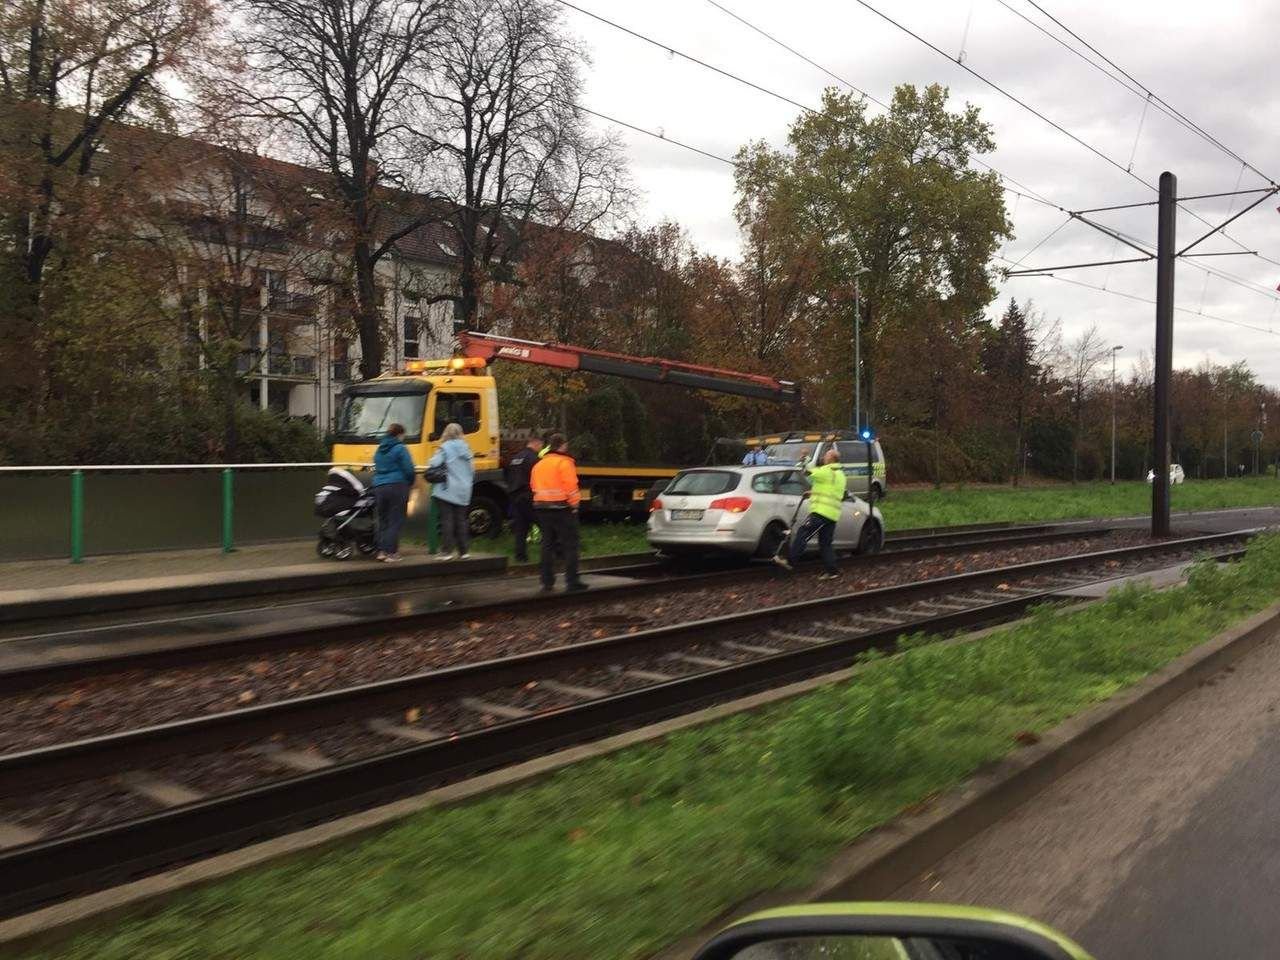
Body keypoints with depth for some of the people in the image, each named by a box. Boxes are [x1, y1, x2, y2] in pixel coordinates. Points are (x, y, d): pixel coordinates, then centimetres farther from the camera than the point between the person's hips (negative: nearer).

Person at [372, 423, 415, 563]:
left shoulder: (379, 450, 15)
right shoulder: (400, 449, -6)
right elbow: (408, 470, -9)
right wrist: (410, 483, 8)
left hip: (379, 488, 6)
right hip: (397, 487, -6)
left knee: (383, 521, 14)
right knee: (395, 522, -3)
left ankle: (381, 551, 13)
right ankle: (391, 553, -6)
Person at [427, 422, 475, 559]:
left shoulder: (445, 448, -7)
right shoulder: (466, 448, 11)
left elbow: (433, 464, -16)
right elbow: (472, 470, 15)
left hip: (447, 490, -5)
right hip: (463, 491, 5)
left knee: (447, 519, -3)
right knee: (461, 520, 11)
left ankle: (447, 550, -6)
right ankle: (463, 551, 12)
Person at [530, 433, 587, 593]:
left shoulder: (538, 464, 14)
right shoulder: (564, 463, -10)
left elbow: (534, 486, 14)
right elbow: (571, 487, -16)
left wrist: (543, 501, 16)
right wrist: (574, 504, -8)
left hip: (541, 508, 7)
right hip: (561, 508, -7)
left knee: (548, 545, 12)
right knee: (570, 545, -1)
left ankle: (547, 583, 12)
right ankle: (572, 582, -3)